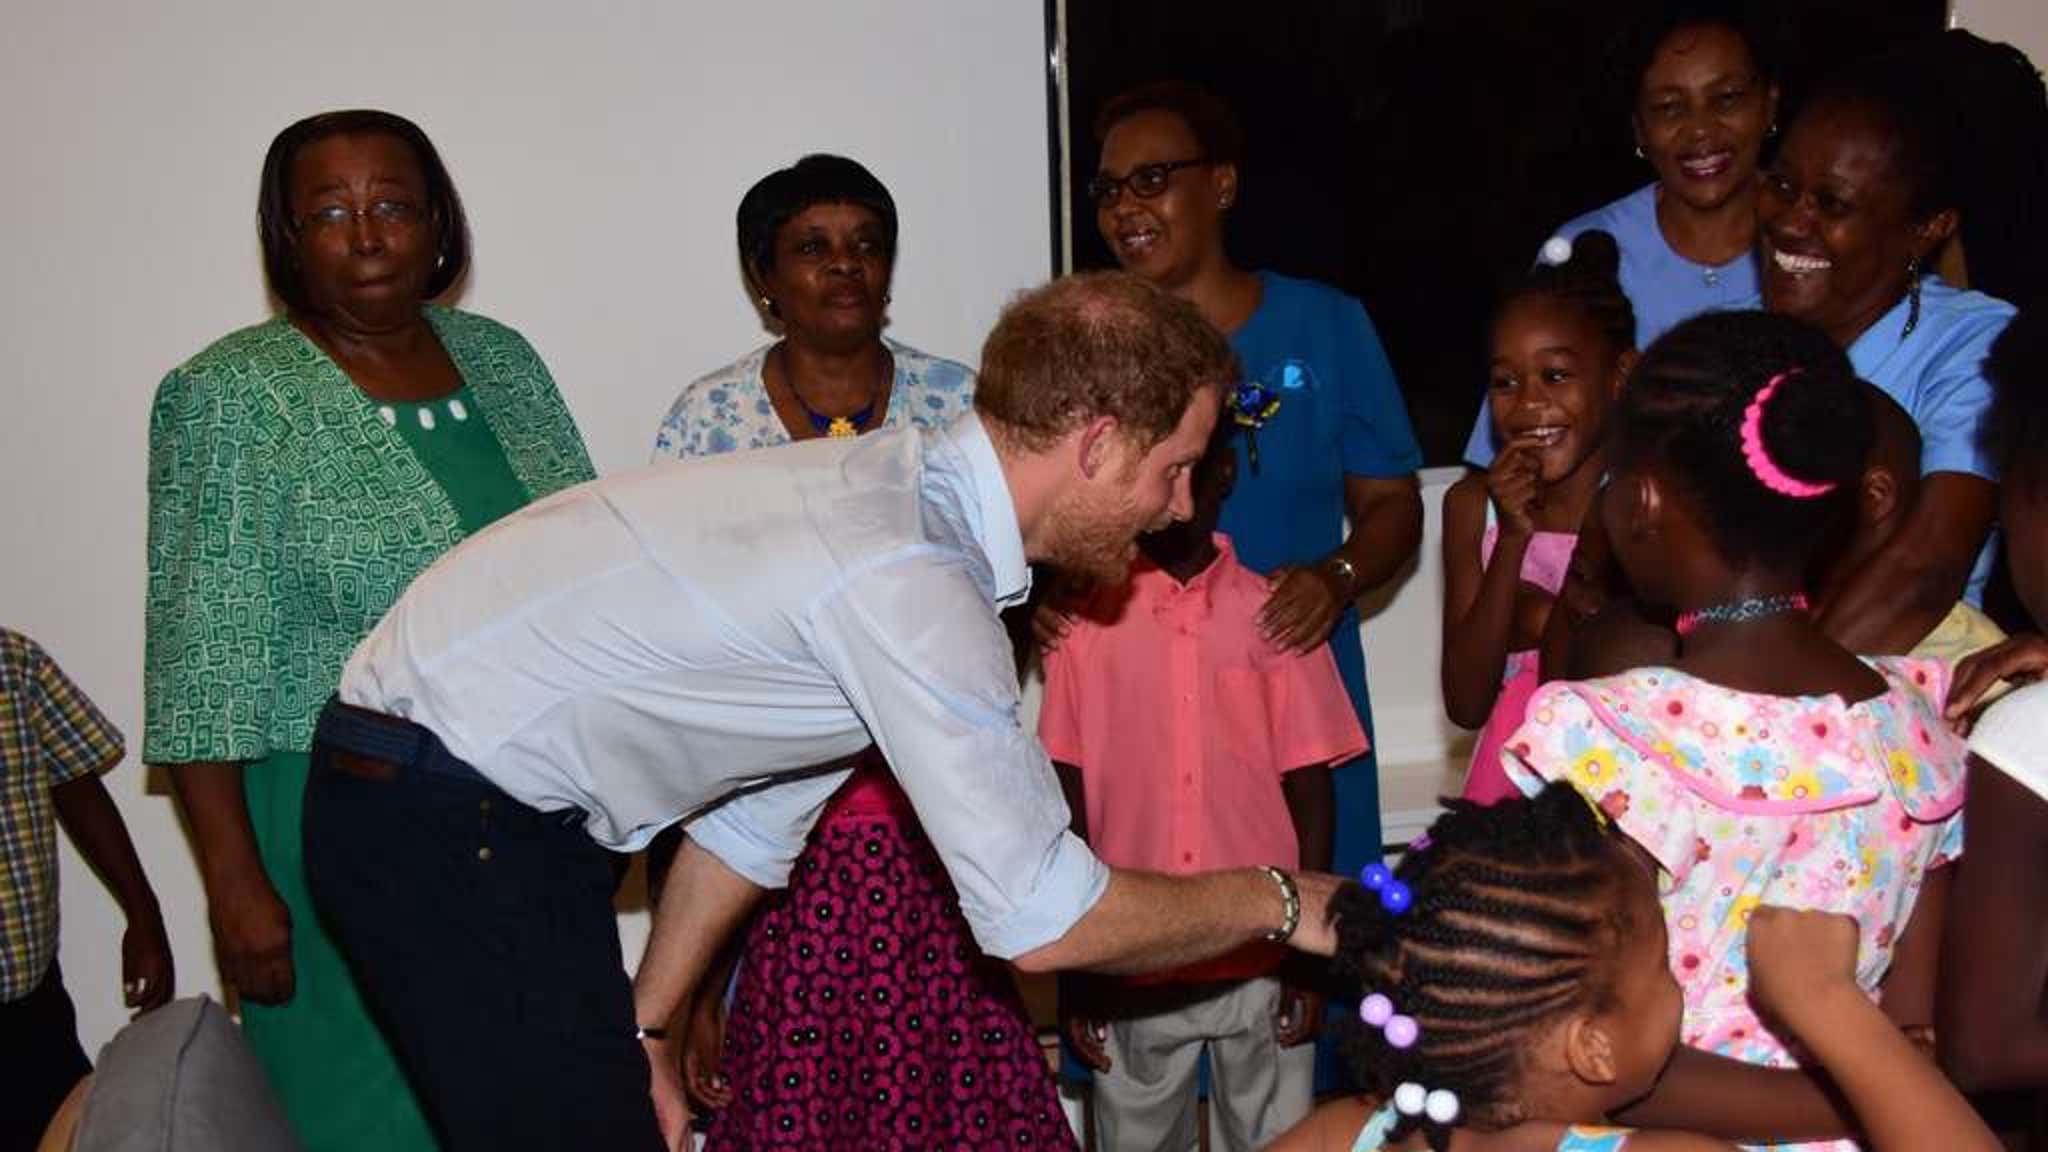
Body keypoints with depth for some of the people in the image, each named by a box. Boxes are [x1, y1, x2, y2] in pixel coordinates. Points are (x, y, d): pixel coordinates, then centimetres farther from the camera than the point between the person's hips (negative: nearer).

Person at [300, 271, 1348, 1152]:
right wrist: (1279, 902, -10)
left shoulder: (907, 494, 3)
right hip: (443, 820, -9)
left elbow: (751, 810, 11)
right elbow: (1044, 923, -25)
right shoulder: (907, 579, -28)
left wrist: (644, 1030, 16)